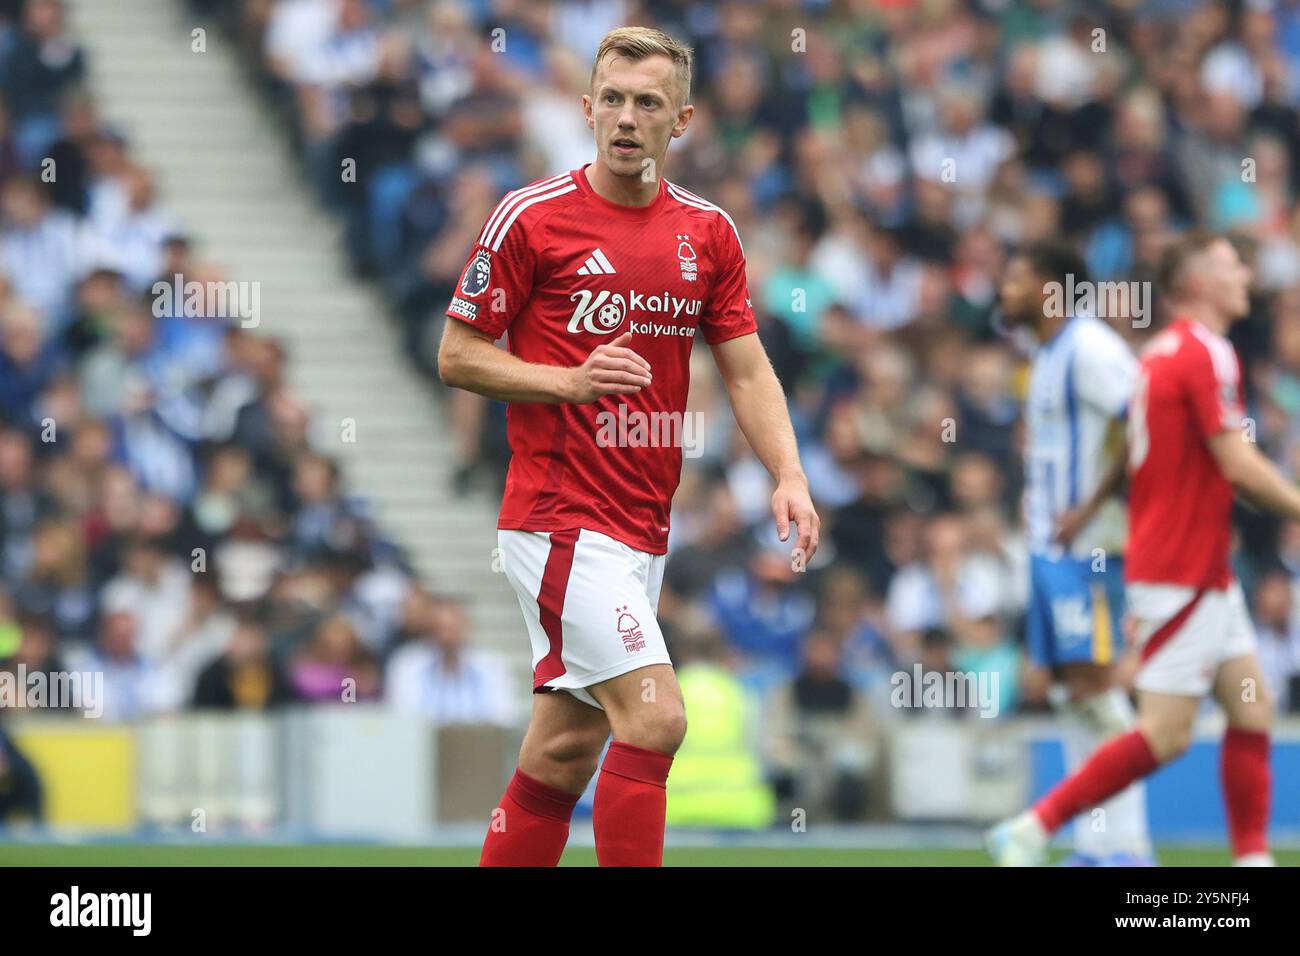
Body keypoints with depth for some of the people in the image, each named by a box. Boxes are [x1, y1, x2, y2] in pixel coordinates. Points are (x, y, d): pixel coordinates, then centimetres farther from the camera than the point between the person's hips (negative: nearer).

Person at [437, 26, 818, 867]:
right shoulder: (531, 218, -6)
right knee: (655, 716, -19)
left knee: (565, 749, 10)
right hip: (559, 516, -6)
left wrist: (788, 473, -8)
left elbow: (747, 369, 9)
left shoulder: (709, 232, 8)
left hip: (642, 527, 6)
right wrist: (573, 380, -16)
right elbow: (457, 357, -2)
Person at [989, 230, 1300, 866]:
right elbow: (1239, 465, -19)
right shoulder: (1206, 354, -15)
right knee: (1167, 733, -8)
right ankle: (1033, 829, -6)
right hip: (1185, 571, -10)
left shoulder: (1162, 352, 13)